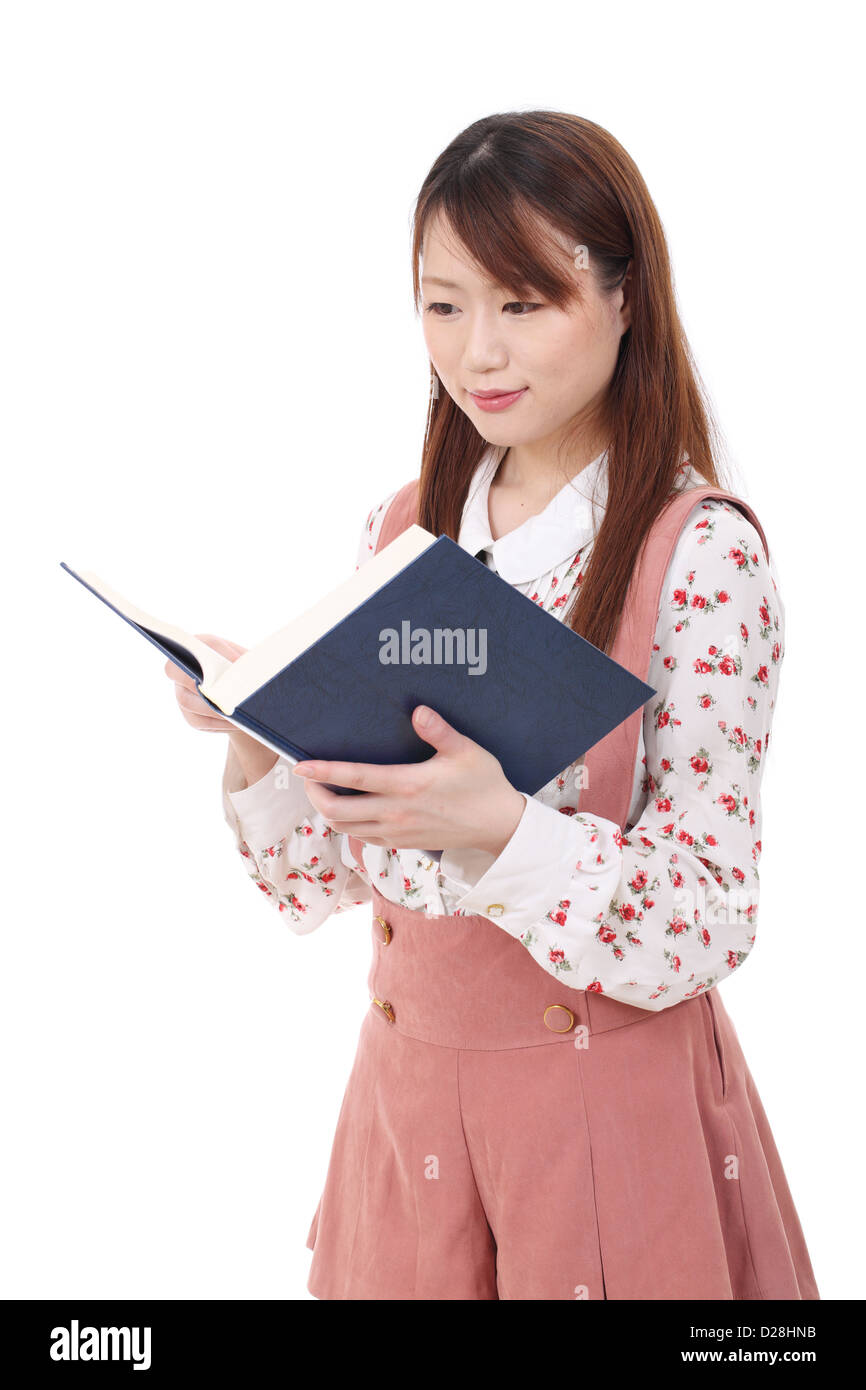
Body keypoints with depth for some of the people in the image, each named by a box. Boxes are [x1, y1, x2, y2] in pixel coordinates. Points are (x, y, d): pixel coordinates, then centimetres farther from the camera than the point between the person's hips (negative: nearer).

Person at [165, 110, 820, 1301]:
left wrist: (502, 829, -32)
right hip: (410, 1079, 5)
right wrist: (256, 741, -14)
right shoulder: (401, 532, 2)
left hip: (611, 1099, -4)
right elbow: (318, 885, 4)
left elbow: (705, 927, -16)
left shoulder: (705, 553, -13)